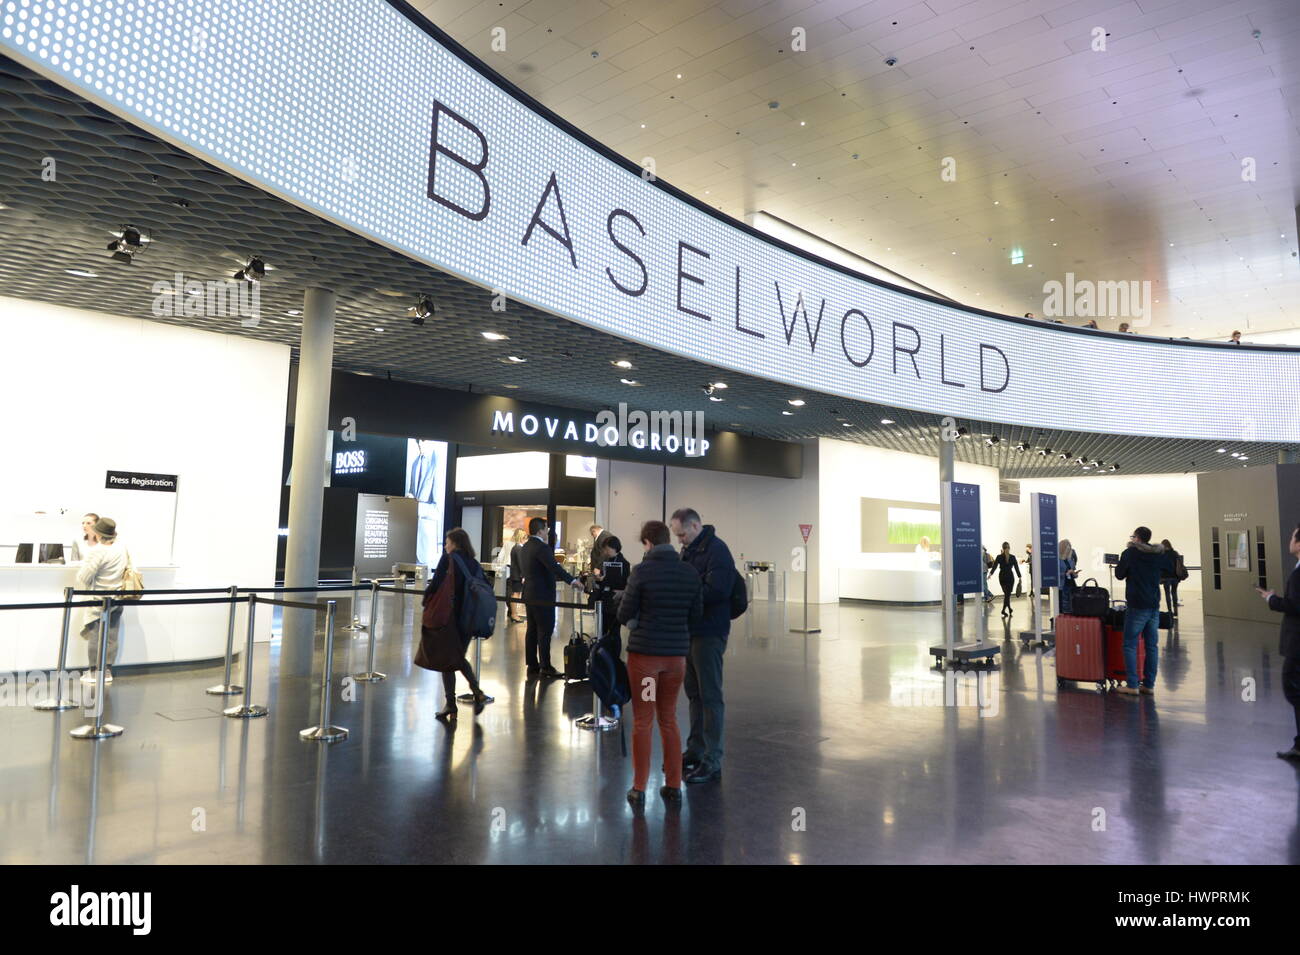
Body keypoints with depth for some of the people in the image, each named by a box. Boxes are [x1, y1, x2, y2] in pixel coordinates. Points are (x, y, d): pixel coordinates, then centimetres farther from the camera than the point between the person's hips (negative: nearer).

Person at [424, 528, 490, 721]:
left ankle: (450, 704, 10)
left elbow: (435, 585, -15)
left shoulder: (448, 559, -8)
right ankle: (476, 690, 2)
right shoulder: (474, 563, 7)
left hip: (449, 618, -5)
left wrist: (426, 598, 2)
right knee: (460, 657, 21)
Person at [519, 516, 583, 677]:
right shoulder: (541, 547, -18)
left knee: (532, 630, 12)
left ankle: (532, 664, 17)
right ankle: (545, 667, -1)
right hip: (543, 596, -9)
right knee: (545, 632, -4)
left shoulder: (525, 547, 11)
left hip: (529, 594, 9)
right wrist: (572, 581, -31)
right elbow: (554, 567, -28)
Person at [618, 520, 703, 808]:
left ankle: (639, 790, 14)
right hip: (676, 654, 4)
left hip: (643, 653, -4)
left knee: (642, 721, 8)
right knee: (669, 719, 17)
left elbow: (624, 615, -6)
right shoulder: (690, 573, -1)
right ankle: (674, 786, 23)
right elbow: (696, 617, 5)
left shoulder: (642, 571, -12)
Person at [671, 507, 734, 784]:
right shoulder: (690, 549, 13)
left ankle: (712, 762, 7)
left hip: (709, 633, -9)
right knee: (694, 693, 16)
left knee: (710, 696, -1)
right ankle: (695, 751, 29)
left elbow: (717, 590, -26)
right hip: (690, 630, 9)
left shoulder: (716, 550, -15)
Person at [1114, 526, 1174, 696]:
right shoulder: (1160, 554, 5)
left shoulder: (1129, 553, -9)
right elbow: (1171, 570, 21)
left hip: (1136, 606, -5)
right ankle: (1149, 684, 13)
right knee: (1152, 645, 10)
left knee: (1130, 645, 0)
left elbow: (1119, 575, 1)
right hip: (1154, 606, 5)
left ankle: (1132, 685, -3)